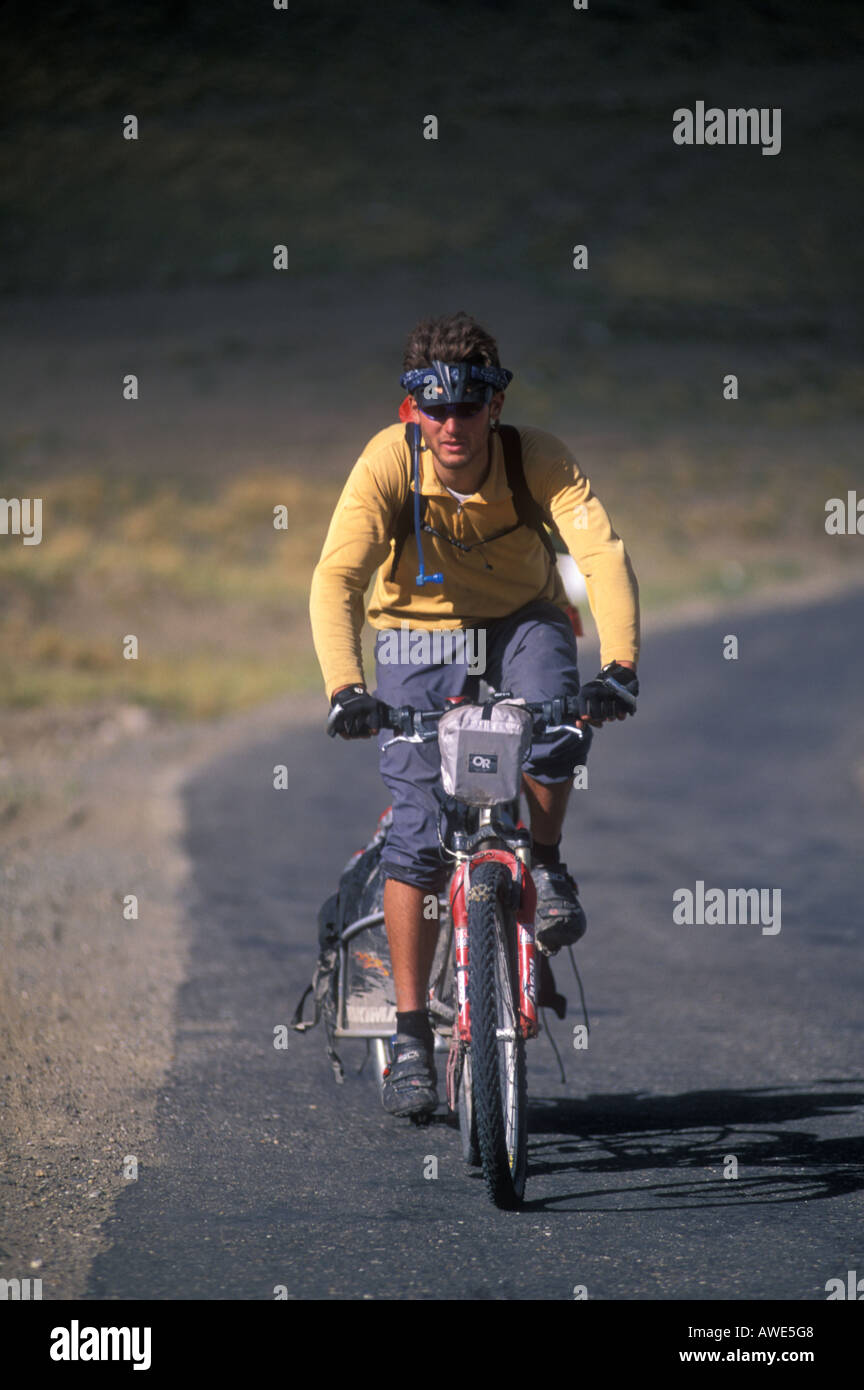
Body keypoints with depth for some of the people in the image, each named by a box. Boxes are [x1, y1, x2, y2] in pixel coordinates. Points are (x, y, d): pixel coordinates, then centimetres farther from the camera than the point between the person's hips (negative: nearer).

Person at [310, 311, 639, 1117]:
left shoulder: (538, 460, -21)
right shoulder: (388, 463, -23)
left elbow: (603, 555, -32)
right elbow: (336, 576, -31)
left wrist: (618, 665, -48)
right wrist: (345, 688, -47)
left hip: (522, 622, 0)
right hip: (420, 637, 0)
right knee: (420, 832, -11)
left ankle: (545, 866, -5)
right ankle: (410, 1034, 0)